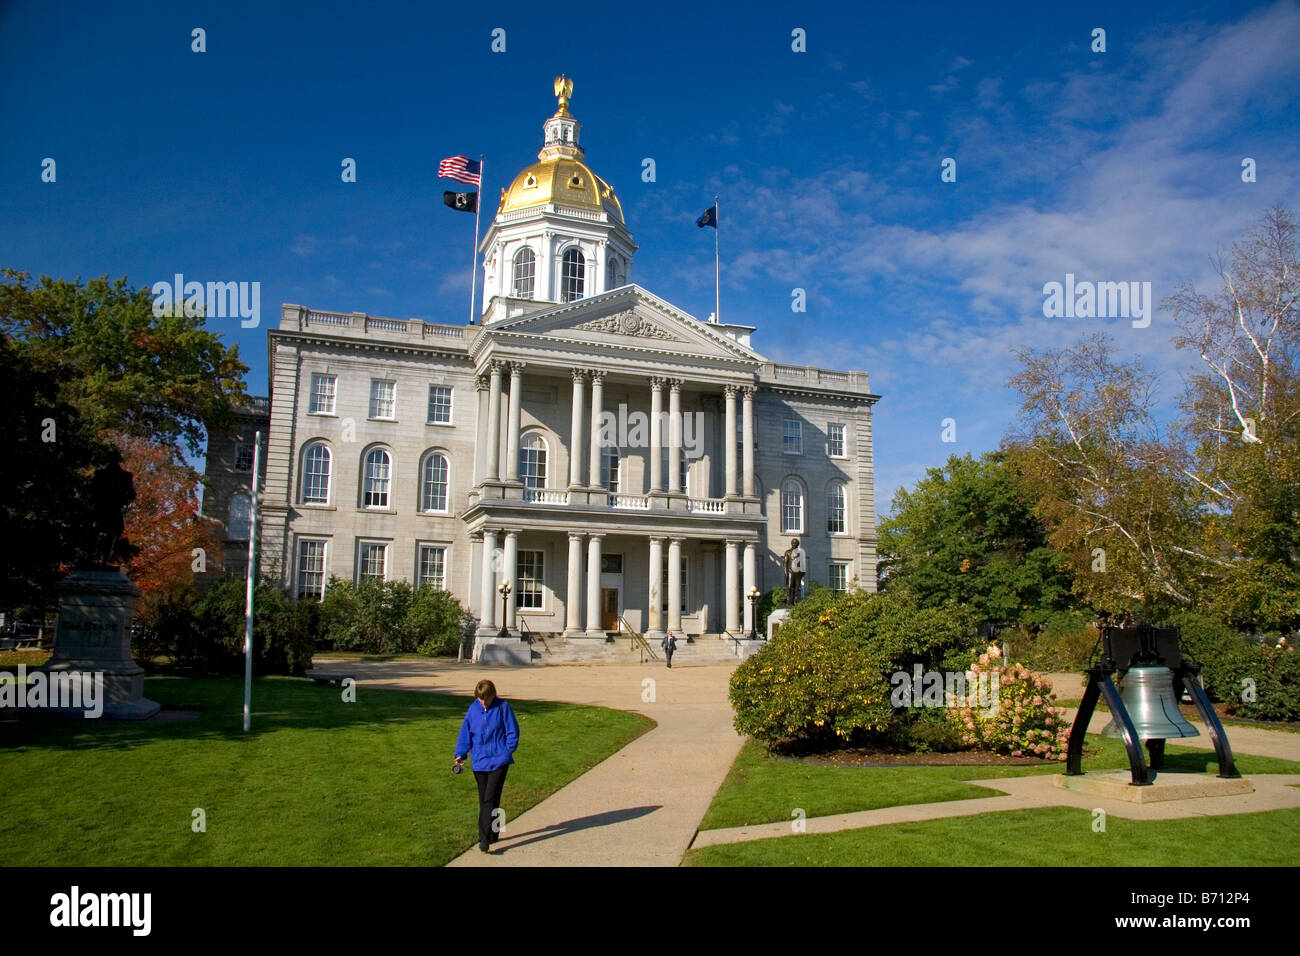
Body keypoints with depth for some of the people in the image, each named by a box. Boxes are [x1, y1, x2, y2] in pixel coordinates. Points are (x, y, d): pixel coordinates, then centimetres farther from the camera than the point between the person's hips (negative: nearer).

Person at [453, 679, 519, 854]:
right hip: (480, 762, 4)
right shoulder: (473, 709, 2)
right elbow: (465, 733, 12)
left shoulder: (503, 707, -6)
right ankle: (492, 835, 26)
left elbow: (513, 732, 0)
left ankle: (485, 840, -12)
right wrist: (460, 753, 4)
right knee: (484, 800, 12)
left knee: (490, 800, -11)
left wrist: (508, 752, -8)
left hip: (498, 761, -4)